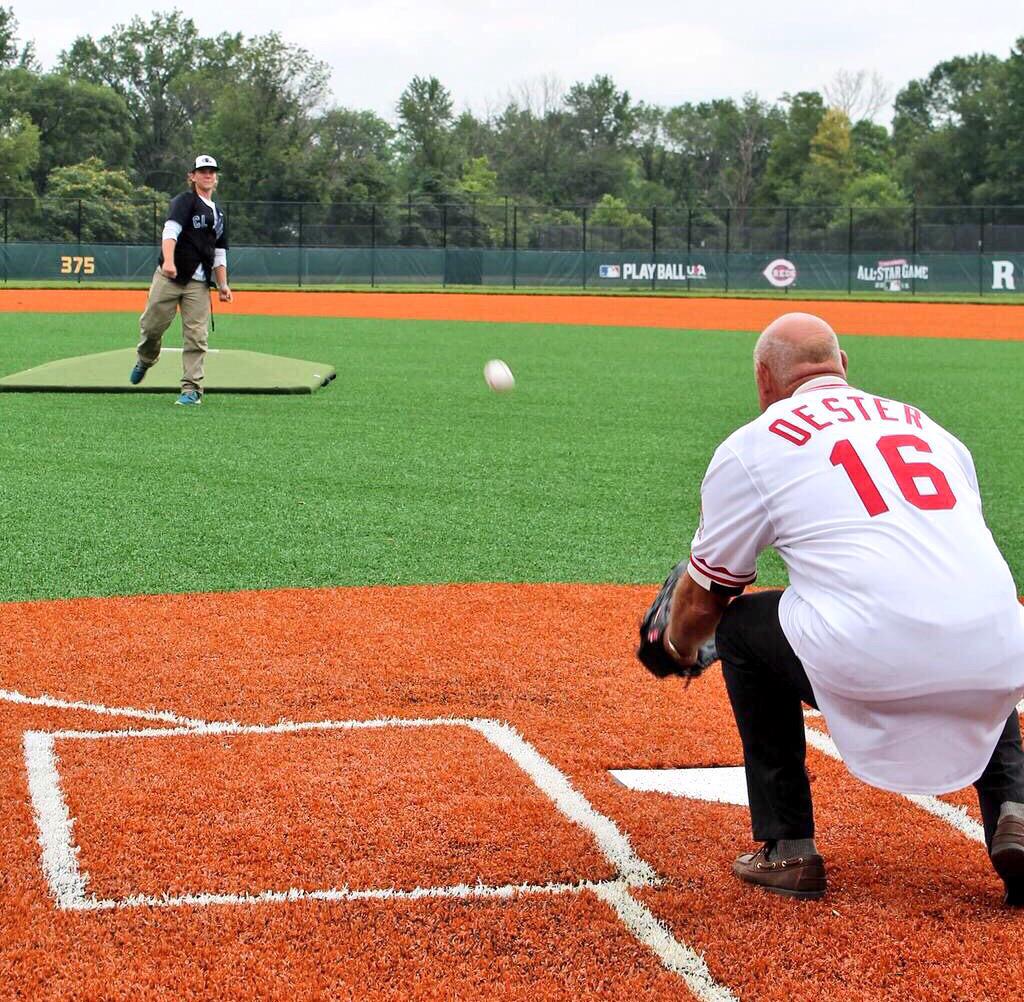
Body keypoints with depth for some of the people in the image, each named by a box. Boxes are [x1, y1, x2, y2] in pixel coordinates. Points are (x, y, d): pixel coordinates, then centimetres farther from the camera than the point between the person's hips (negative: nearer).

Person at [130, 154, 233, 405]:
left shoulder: (218, 213, 20)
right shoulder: (185, 201, -1)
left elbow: (220, 254, 23)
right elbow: (171, 230, -19)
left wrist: (222, 285, 12)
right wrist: (168, 261, -36)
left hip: (199, 283, 4)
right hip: (169, 278, -4)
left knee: (196, 335, -6)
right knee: (152, 325, -3)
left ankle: (192, 389, -4)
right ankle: (145, 361, 29)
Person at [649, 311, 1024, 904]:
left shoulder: (751, 446, 12)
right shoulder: (927, 426, 26)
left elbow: (702, 599, 21)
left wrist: (679, 649, 45)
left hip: (871, 669, -5)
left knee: (739, 627, 24)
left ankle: (788, 848, 22)